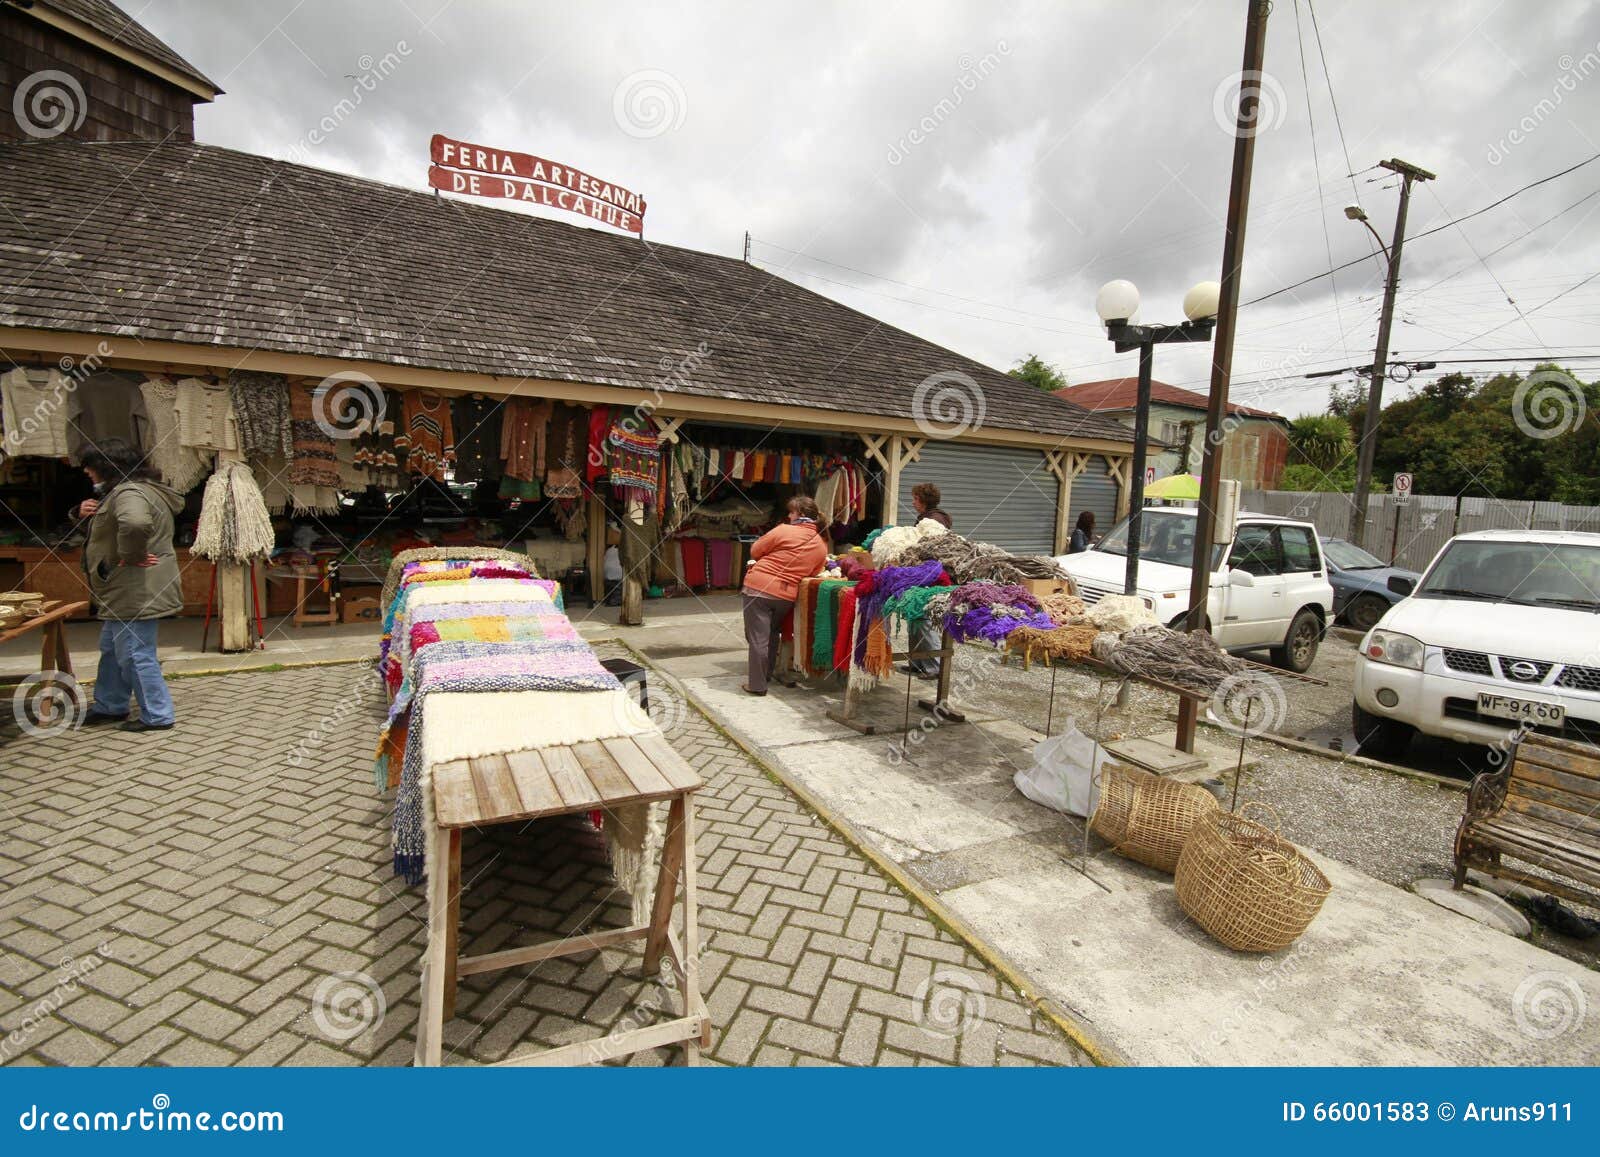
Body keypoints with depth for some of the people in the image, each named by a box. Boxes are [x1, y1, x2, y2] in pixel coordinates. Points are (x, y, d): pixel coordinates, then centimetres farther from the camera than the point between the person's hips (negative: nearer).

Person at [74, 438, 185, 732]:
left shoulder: (128, 492, -21)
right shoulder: (121, 491, 17)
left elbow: (135, 523, -42)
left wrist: (130, 556, -29)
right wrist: (84, 510, 6)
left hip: (136, 591, -12)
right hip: (126, 591, 12)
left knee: (135, 655, -4)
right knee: (112, 649, 23)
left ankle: (157, 716, 4)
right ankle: (110, 707, 37)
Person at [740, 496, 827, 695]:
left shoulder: (783, 531, -9)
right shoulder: (821, 546, 4)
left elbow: (755, 551, -1)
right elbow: (813, 573, 10)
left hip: (759, 587, -5)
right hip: (787, 595, 5)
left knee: (758, 637, 2)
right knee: (772, 635, 26)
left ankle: (757, 684, 5)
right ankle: (767, 675, 35)